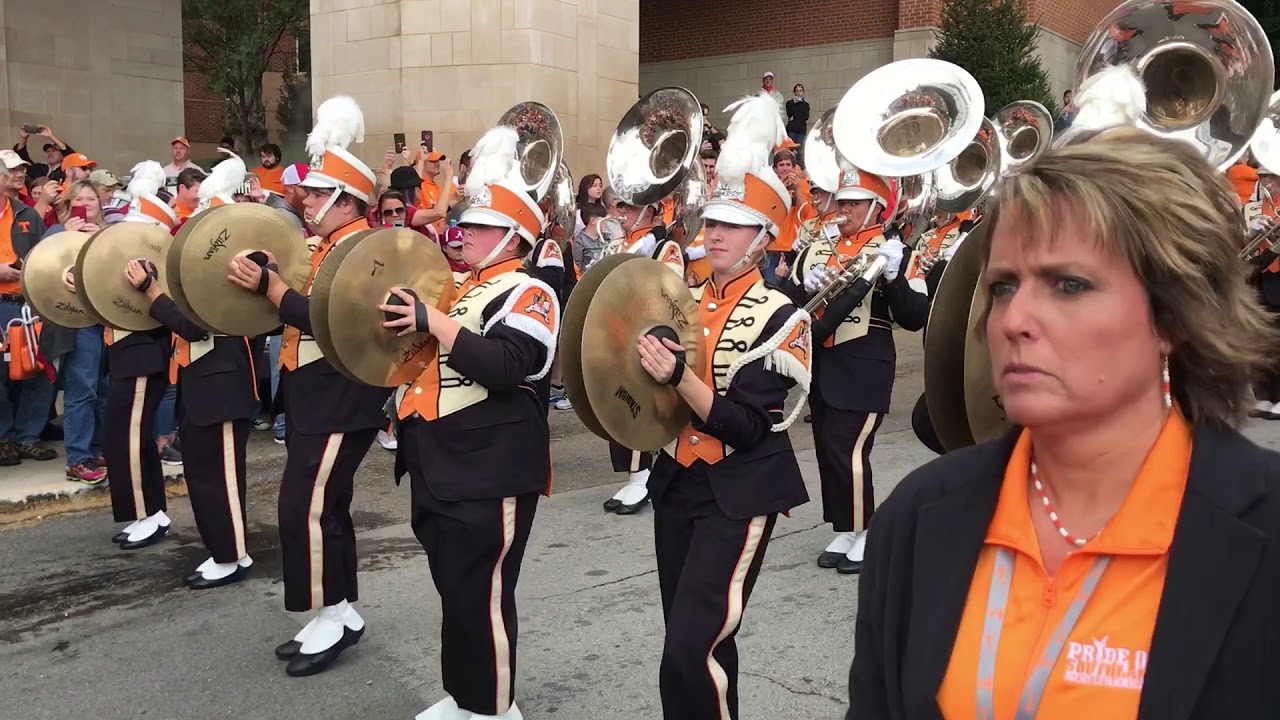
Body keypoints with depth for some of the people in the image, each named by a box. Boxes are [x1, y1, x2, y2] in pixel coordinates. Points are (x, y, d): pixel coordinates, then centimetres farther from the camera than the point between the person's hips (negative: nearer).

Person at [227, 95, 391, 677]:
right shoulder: (323, 245, 14)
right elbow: (296, 311, 17)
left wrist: (267, 284, -26)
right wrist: (260, 283, 3)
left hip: (340, 401, -10)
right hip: (312, 396, 10)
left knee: (307, 507, -7)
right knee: (325, 506, 13)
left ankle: (331, 616, 5)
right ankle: (339, 612, 23)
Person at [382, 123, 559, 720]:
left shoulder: (528, 292, -10)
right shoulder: (456, 287, 17)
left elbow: (503, 366, -25)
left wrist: (433, 322, -25)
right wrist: (399, 324, 6)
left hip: (490, 473, -9)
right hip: (439, 466, 9)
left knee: (481, 593, -2)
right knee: (453, 586, 17)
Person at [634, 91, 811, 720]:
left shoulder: (779, 317, -12)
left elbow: (745, 427, -19)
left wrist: (679, 376, -30)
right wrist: (641, 370, -6)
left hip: (737, 495, -6)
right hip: (675, 483, 6)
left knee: (692, 651, -11)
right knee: (693, 642, 16)